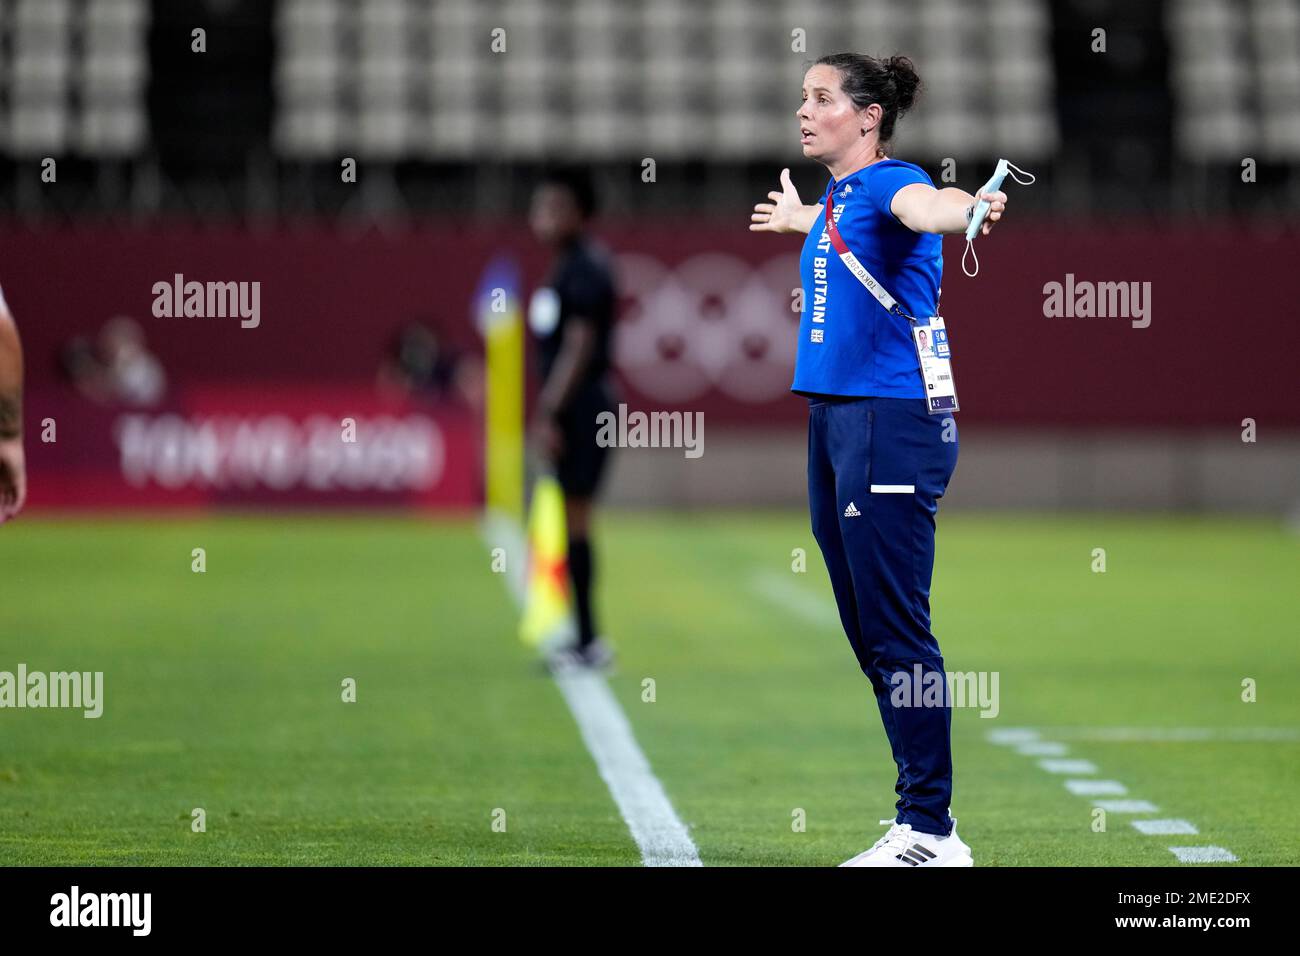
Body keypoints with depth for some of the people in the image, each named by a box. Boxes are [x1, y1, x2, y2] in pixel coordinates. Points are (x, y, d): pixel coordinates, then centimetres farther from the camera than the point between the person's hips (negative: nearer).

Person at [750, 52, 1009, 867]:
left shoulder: (890, 183, -10)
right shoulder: (838, 199, 17)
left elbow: (923, 205, -35)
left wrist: (968, 209, -58)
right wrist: (794, 219, 65)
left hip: (890, 428, -10)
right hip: (835, 424, 10)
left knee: (896, 634, -10)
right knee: (870, 635, 10)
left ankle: (929, 833, -7)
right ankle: (924, 819, 15)